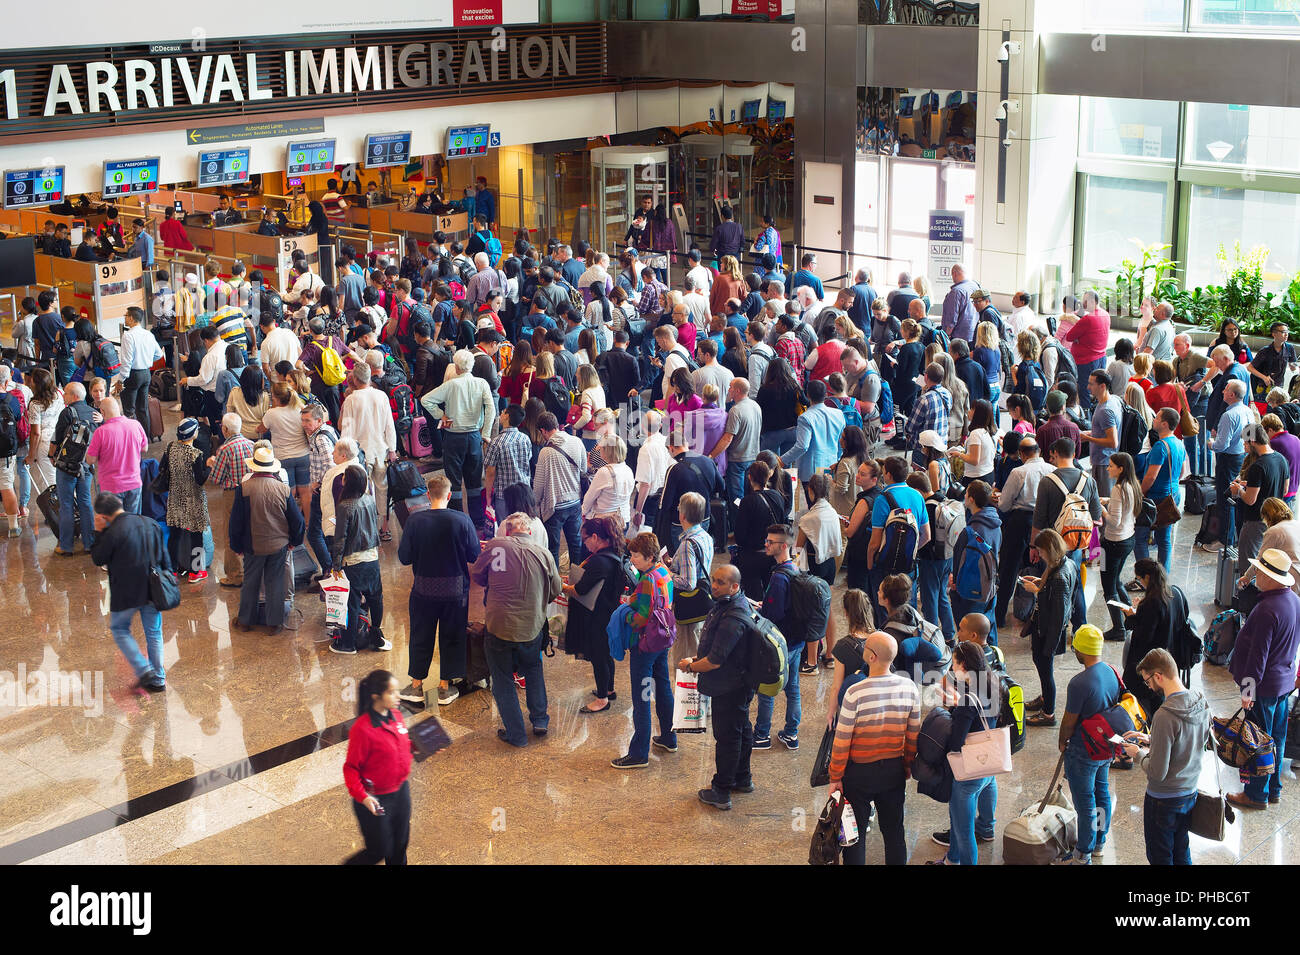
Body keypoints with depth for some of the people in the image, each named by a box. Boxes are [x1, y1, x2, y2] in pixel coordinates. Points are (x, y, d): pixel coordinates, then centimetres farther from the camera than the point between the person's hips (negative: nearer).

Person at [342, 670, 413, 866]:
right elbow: (351, 767, -19)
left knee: (400, 845, 19)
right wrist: (362, 796, -29)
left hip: (401, 791, 7)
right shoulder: (362, 728, -26)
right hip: (375, 800, -7)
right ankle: (350, 864, 37)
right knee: (379, 851, 8)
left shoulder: (396, 716, -3)